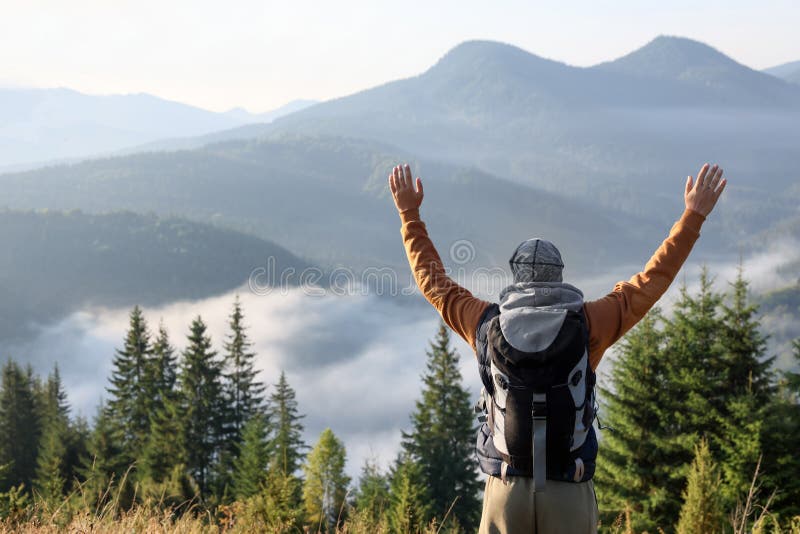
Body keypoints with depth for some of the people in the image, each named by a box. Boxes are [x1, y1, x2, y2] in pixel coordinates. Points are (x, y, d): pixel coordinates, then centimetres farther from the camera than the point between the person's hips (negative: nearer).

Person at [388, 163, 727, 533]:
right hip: (569, 489, -1)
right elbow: (651, 281, 1)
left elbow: (433, 281, 12)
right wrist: (693, 216, 8)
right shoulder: (586, 323, -6)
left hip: (506, 486, 1)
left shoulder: (487, 324, -2)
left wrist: (409, 214, 22)